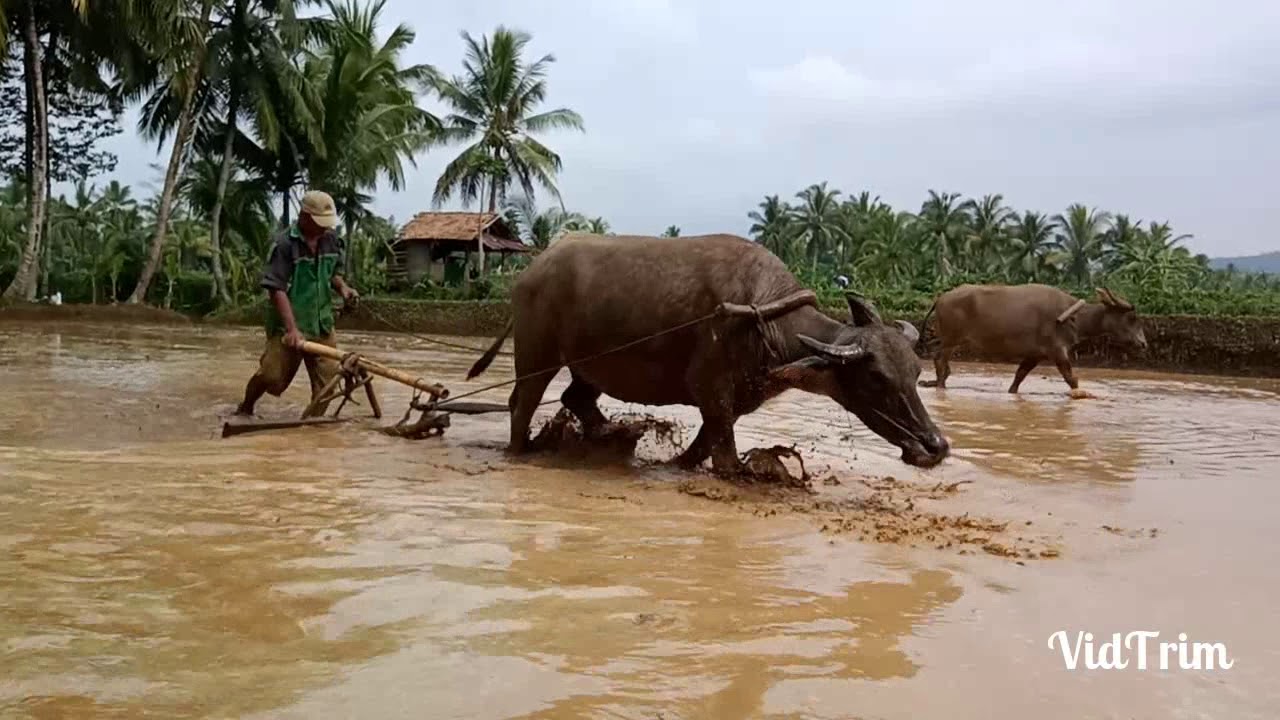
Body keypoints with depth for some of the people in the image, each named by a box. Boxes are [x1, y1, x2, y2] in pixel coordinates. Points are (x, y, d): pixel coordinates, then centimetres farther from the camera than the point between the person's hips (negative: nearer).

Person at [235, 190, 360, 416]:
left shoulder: (332, 240, 1)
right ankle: (245, 409, 28)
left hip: (322, 323, 5)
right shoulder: (284, 244, -17)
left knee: (326, 377, 4)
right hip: (289, 324, -5)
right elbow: (277, 289, -20)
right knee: (271, 374, 1)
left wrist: (343, 287, -5)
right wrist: (292, 328, -27)